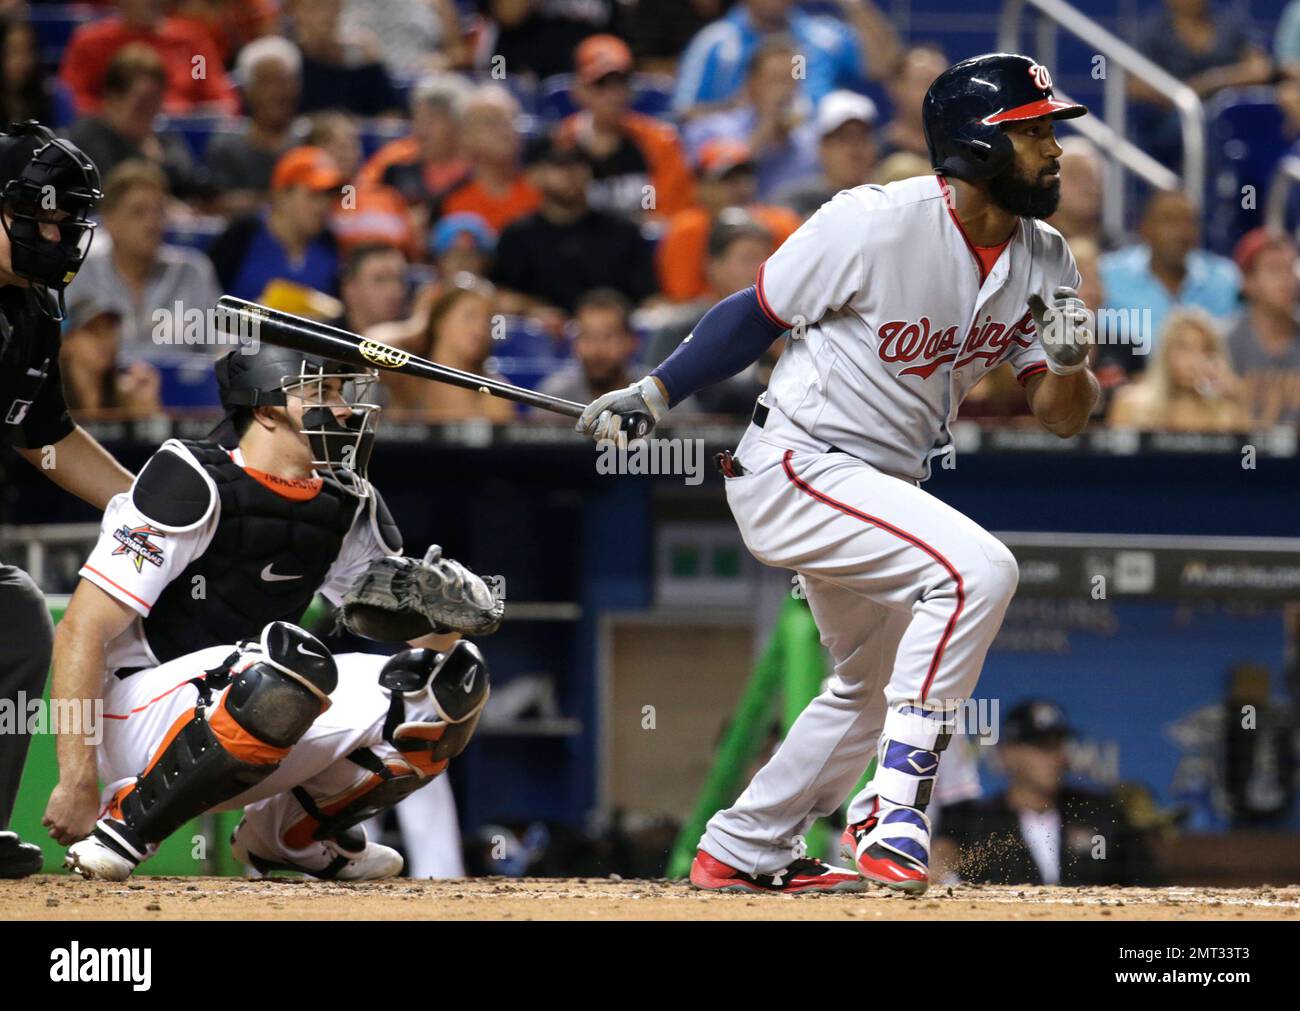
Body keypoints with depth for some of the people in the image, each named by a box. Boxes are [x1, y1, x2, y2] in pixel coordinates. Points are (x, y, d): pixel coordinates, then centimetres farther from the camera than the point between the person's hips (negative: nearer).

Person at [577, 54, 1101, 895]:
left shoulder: (1043, 262, -1)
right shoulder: (874, 225, -21)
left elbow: (1062, 418, 0)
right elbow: (757, 314, -8)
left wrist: (1069, 362, -22)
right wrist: (653, 396, -4)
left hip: (880, 487, 9)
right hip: (794, 470, -9)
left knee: (877, 684, 23)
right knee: (976, 569, -28)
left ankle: (740, 851, 39)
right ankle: (894, 817, -26)